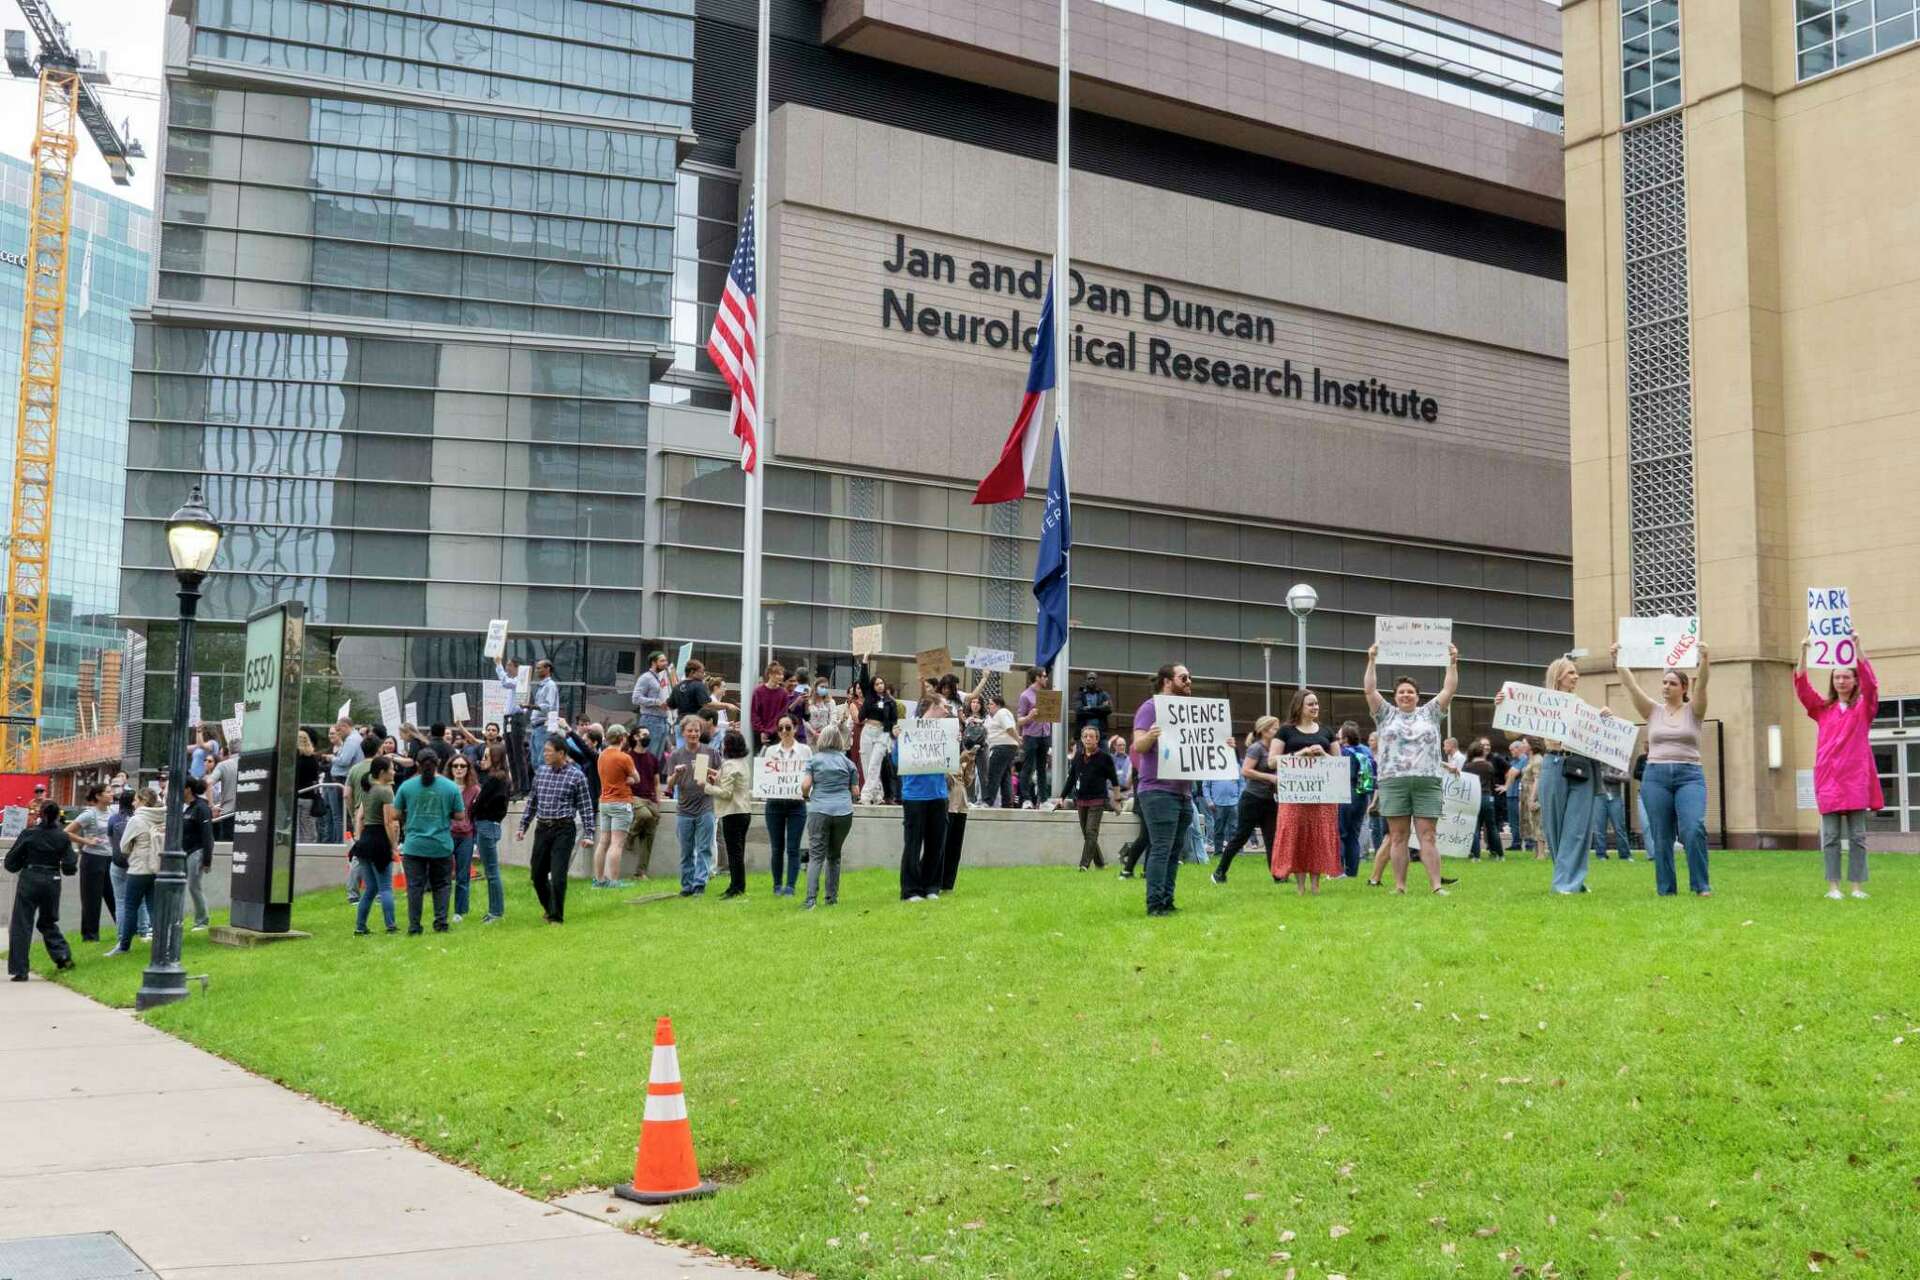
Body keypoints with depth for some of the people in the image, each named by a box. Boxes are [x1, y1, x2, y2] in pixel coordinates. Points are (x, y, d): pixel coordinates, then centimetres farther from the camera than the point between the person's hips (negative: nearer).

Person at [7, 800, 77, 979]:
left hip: (29, 882, -3)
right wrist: (75, 858, 17)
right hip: (52, 882, 3)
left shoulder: (28, 834, -7)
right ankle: (63, 956, 12)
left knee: (21, 925, 3)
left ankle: (20, 970, -1)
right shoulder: (63, 838, -2)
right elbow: (69, 868, -3)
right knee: (48, 922, 23)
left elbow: (11, 863, -4)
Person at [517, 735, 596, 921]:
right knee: (537, 874, 10)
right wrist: (523, 825, 15)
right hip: (542, 828, 5)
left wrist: (588, 833, -8)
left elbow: (585, 806, -4)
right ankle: (549, 907, 33)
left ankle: (556, 916, 5)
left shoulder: (576, 775, -5)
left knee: (558, 876, -8)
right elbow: (532, 801, 17)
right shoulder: (541, 772, 8)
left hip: (564, 829, -5)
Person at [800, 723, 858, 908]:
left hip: (819, 811, -2)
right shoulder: (847, 762, 10)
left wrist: (805, 796, 15)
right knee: (834, 855, 15)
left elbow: (805, 784, -5)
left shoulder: (813, 759, 4)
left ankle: (811, 898, -17)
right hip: (844, 811, 2)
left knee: (816, 855, -4)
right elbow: (855, 791, 10)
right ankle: (832, 897, 16)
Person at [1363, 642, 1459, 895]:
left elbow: (1448, 690, 8)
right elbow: (1370, 690, 4)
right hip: (1393, 782, 0)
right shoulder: (1386, 714, 13)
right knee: (1397, 836, 1)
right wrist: (1371, 662, -3)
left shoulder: (1429, 713, 15)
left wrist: (1452, 663, -1)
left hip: (1427, 782, 0)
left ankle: (1436, 885, -5)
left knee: (1428, 836, -3)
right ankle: (1399, 886, 3)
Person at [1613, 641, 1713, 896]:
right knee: (1660, 836, 2)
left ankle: (1701, 885, -10)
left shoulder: (1693, 711, 6)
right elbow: (1631, 686, 1)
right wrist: (1617, 661, -10)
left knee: (1694, 829, -19)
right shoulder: (1653, 711, 11)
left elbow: (1701, 686, -11)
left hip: (1689, 776, -2)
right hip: (1656, 776, 2)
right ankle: (1666, 889, 11)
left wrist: (1704, 659, -27)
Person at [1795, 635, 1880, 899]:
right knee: (1831, 835, -1)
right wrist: (1803, 652, -12)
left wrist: (1858, 647, -18)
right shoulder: (1822, 709, 12)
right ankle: (1833, 886, 0)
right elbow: (1802, 687, 0)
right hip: (1828, 777, 1)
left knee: (1857, 835, 0)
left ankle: (1858, 886, 3)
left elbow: (1870, 682, -8)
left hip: (1856, 777, -1)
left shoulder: (1864, 707, 7)